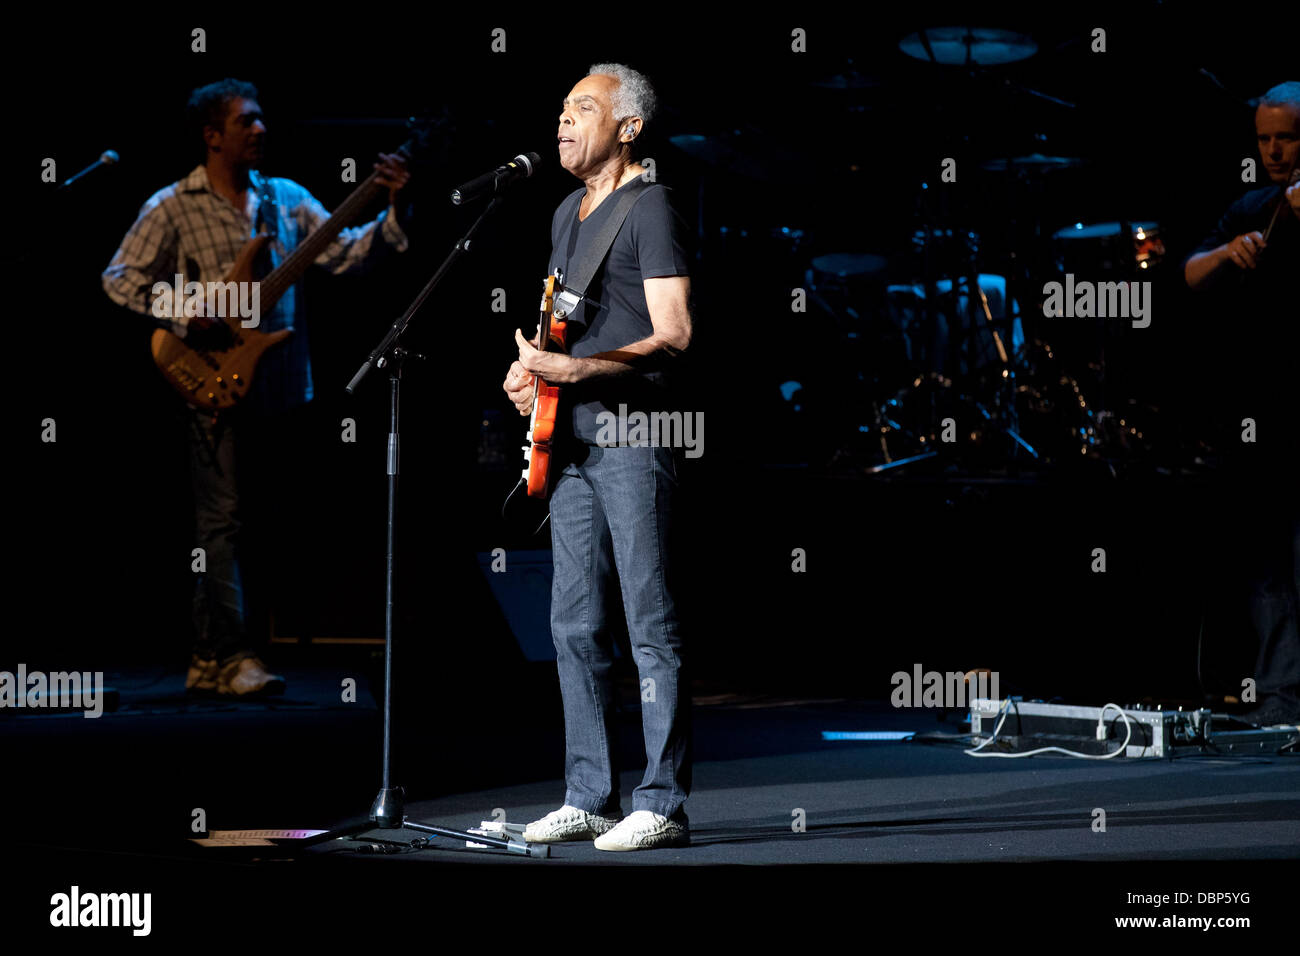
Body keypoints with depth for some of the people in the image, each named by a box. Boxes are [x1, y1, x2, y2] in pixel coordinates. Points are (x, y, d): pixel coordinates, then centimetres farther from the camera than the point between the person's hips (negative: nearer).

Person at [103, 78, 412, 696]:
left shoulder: (287, 199, 12)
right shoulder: (172, 208, -1)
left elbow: (345, 252, 5)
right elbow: (120, 277, -3)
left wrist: (391, 211, -9)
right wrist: (180, 316, -16)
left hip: (279, 385, 5)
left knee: (266, 519, 9)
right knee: (224, 520, -7)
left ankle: (208, 656, 18)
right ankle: (233, 657, -7)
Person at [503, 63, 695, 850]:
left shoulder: (650, 208, -7)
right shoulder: (568, 214, 20)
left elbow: (673, 335, -15)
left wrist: (575, 369, -23)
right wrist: (533, 371, 9)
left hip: (633, 436, -9)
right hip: (572, 439, 9)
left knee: (651, 622, -8)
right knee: (575, 623, 8)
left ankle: (663, 805, -6)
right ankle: (591, 798, 14)